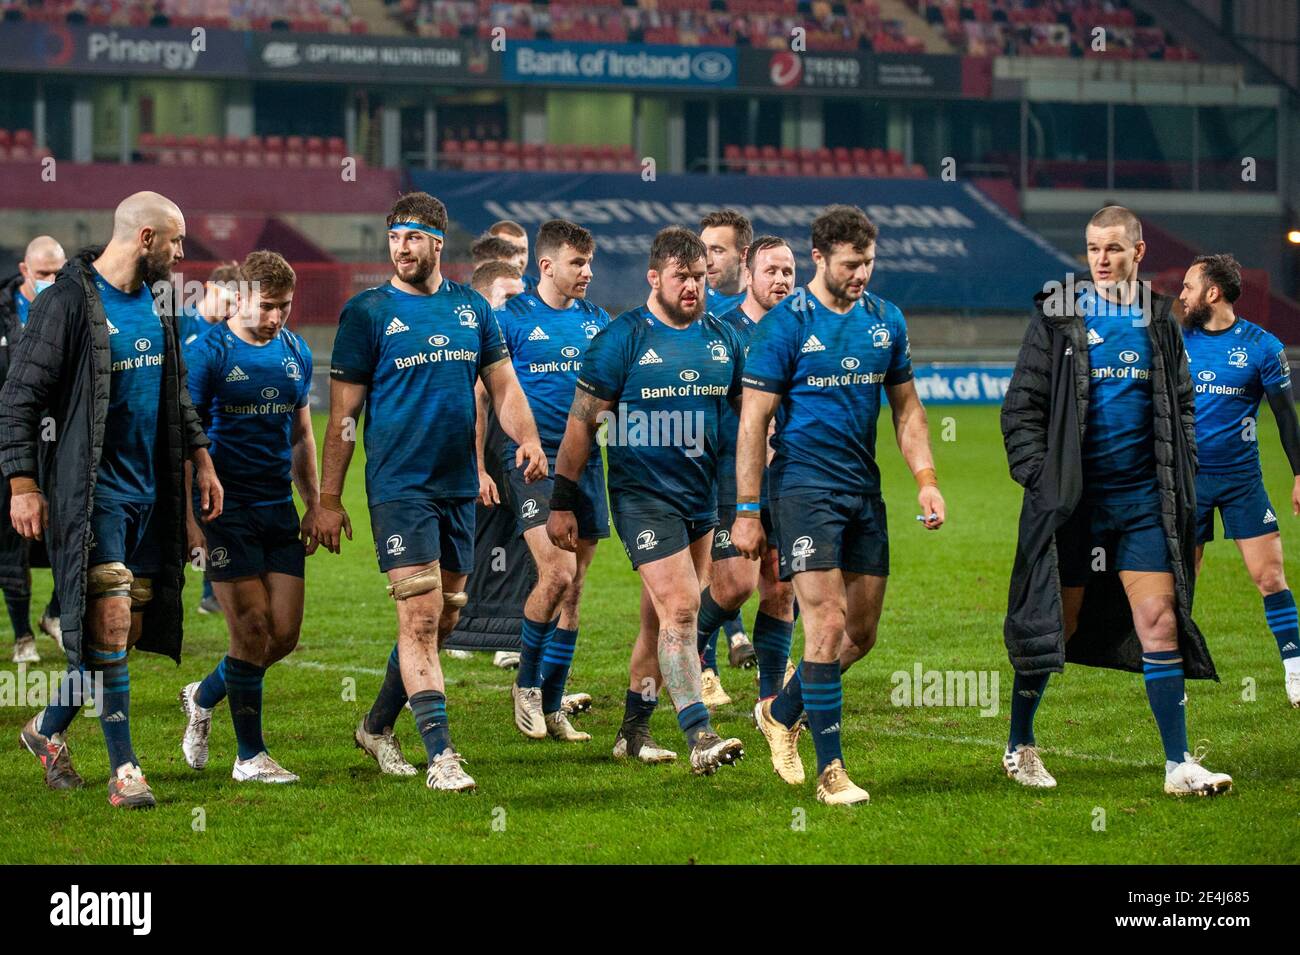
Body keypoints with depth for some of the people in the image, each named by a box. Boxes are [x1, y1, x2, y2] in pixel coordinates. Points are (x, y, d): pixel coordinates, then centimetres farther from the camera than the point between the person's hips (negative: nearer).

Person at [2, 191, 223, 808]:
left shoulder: (156, 301, 13)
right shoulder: (70, 301, -11)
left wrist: (200, 458, 17)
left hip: (150, 491, 8)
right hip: (93, 491, -8)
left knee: (130, 629, 7)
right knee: (109, 620, -13)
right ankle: (124, 770, -11)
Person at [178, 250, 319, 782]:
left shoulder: (296, 353, 10)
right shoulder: (208, 352, -8)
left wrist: (313, 504, 14)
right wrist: (188, 517, -13)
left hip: (279, 511, 6)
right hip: (226, 513, -6)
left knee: (284, 634, 2)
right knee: (252, 632, -6)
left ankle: (204, 697, 28)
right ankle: (250, 756, 6)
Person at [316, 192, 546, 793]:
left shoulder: (471, 307, 9)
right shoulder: (367, 313, -3)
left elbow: (502, 384, 14)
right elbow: (343, 414, -3)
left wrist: (527, 439, -7)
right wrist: (328, 499, -5)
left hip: (459, 487, 5)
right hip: (399, 488, -5)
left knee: (442, 621, 12)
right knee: (420, 619, -13)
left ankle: (377, 727, 30)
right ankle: (440, 755, -14)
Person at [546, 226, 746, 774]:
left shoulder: (722, 340, 8)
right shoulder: (622, 339, -8)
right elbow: (582, 421, -5)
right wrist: (563, 502, -6)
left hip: (702, 498, 6)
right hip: (643, 496, -6)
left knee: (661, 617, 11)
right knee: (680, 607, -16)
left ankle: (633, 731, 22)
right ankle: (699, 738, -20)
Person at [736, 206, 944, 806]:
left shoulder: (885, 319, 8)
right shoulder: (785, 324, -9)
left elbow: (906, 407, 16)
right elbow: (753, 422, -9)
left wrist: (926, 479, 3)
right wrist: (747, 511, -11)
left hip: (863, 489, 6)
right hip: (803, 487, -6)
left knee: (862, 632, 8)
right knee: (827, 626, -12)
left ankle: (781, 712, 31)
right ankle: (831, 770, -5)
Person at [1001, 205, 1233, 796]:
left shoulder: (1158, 319, 9)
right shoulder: (1058, 316, -2)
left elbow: (1182, 407, 16)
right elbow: (1021, 406, -1)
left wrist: (1182, 484, 7)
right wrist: (1038, 476, -11)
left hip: (1143, 499, 3)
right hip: (1072, 500, -3)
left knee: (1160, 620, -4)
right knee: (1053, 626, 5)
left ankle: (1179, 763, -1)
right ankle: (1019, 747, 24)